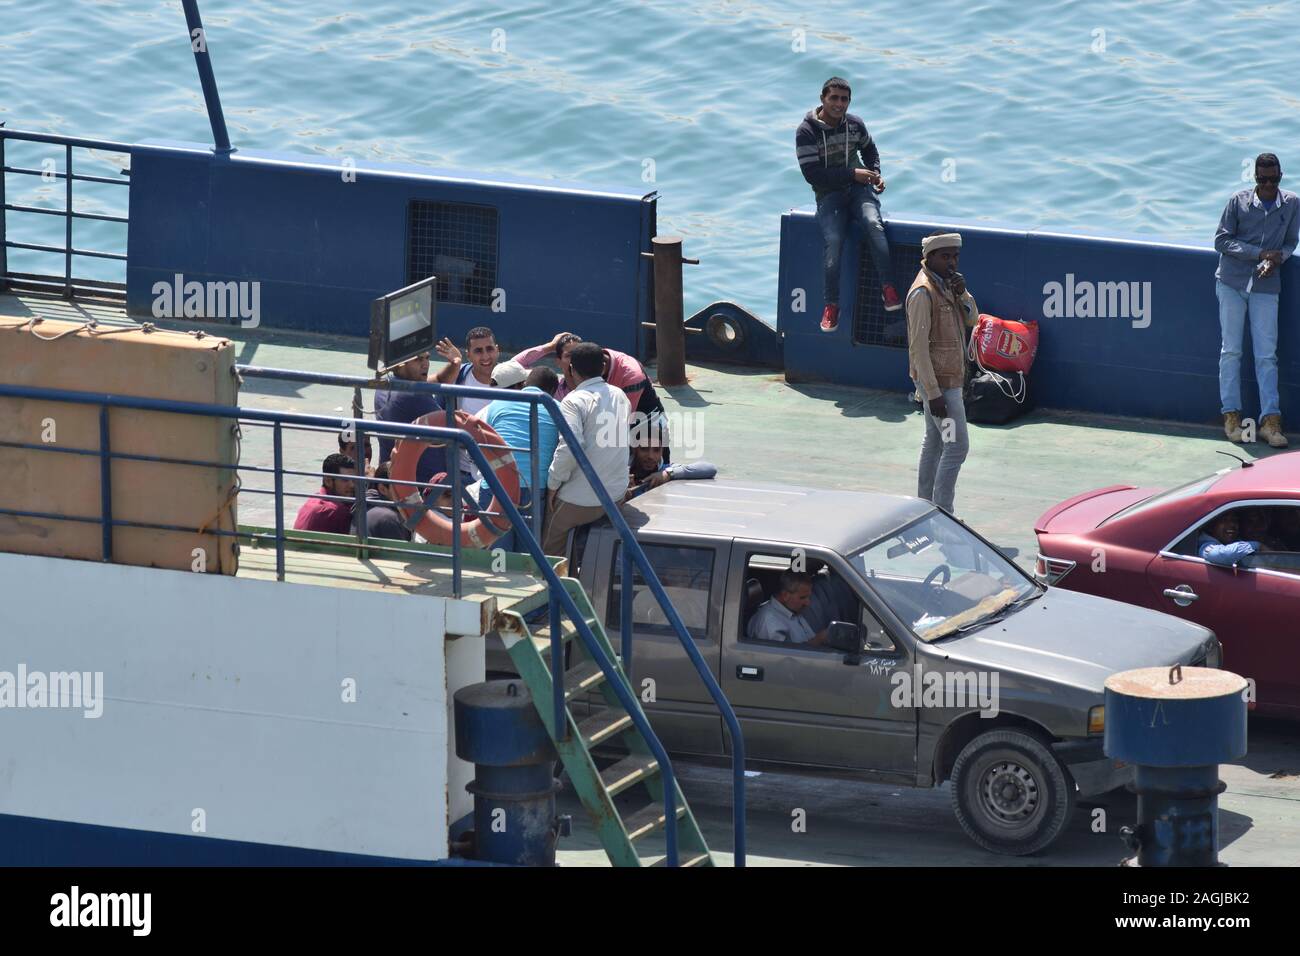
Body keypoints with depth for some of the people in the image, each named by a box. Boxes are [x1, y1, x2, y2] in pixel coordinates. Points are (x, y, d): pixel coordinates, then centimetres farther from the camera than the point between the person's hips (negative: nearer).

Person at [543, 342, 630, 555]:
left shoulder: (575, 401, -15)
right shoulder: (619, 396, 8)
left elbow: (570, 448, -25)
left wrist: (553, 483, -13)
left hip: (581, 499, -7)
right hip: (617, 493, 7)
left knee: (551, 548, 10)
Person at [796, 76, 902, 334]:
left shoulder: (855, 124, 7)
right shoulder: (807, 131, -8)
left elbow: (869, 148, 28)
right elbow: (812, 174, -15)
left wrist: (875, 173, 8)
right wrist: (852, 174, -17)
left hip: (858, 187, 3)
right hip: (828, 194, -3)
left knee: (873, 223, -30)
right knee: (834, 241, -27)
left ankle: (888, 288, -30)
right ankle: (831, 305, -17)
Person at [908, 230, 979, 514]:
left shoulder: (947, 285, 9)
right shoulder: (923, 292, -19)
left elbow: (972, 319, 12)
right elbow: (919, 347, -22)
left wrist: (963, 293, -9)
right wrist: (934, 394, -24)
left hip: (950, 378, 10)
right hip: (938, 382, -10)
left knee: (934, 443, 15)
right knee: (957, 446, -11)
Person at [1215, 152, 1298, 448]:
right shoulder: (1239, 201, -3)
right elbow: (1221, 240, -4)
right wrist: (1260, 253, -14)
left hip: (1266, 287, 1)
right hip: (1232, 282, -1)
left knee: (1267, 355, -3)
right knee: (1231, 350, 1)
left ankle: (1270, 419, -6)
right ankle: (1231, 415, 6)